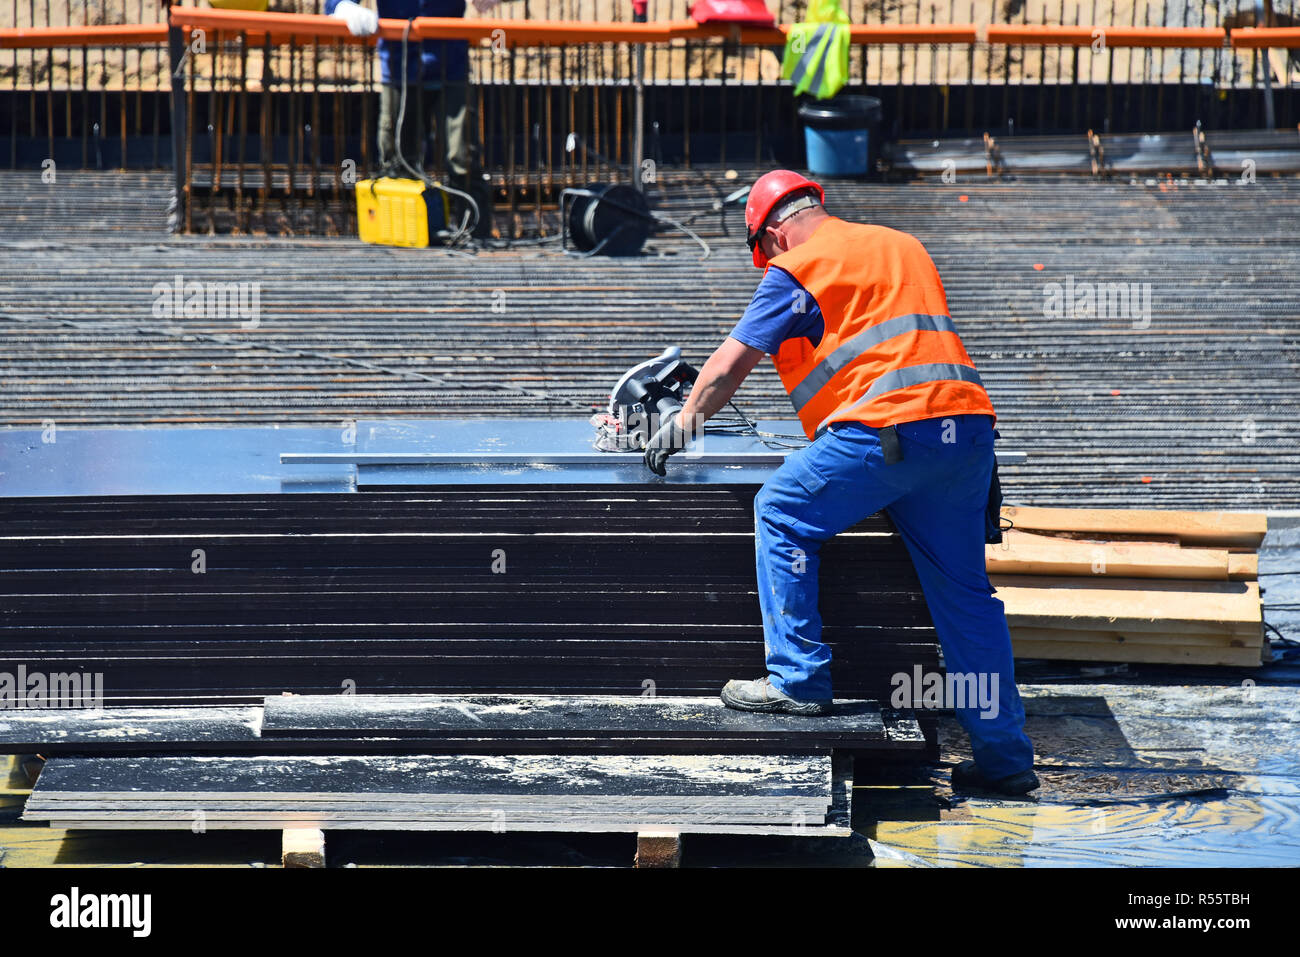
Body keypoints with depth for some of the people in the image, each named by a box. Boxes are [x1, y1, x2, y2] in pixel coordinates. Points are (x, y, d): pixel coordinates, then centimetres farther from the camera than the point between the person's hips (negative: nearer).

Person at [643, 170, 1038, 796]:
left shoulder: (796, 269, 6)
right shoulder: (903, 246, 27)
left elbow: (730, 365, 9)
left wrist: (683, 422, 25)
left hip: (888, 427, -7)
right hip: (968, 421, 7)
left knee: (782, 515, 11)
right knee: (964, 592, 10)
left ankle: (798, 680, 7)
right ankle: (1003, 754, 10)